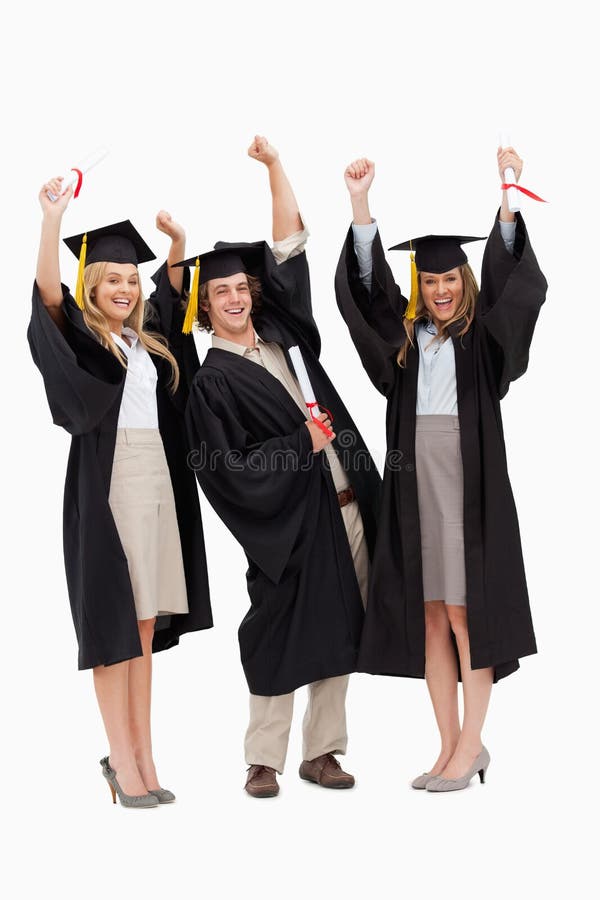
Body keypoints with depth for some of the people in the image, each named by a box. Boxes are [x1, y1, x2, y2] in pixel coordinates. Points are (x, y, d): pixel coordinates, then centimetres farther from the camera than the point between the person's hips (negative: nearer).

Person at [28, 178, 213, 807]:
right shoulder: (79, 337, 0)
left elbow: (171, 285, 31)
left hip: (159, 482, 6)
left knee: (145, 626, 8)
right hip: (107, 484, -6)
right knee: (114, 623, -4)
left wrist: (177, 241, 15)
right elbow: (48, 291, -19)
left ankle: (140, 753, 14)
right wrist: (52, 218, -25)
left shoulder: (145, 337, 16)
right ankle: (121, 760, 2)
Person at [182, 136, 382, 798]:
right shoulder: (212, 381, -6)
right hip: (291, 523, -6)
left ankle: (321, 751, 20)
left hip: (348, 508, 6)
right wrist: (303, 443, -12)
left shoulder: (279, 332, 10)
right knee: (281, 638, 1)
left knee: (337, 636, 9)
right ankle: (264, 759, 15)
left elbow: (289, 245, 12)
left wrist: (273, 164, 8)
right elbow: (229, 468, -13)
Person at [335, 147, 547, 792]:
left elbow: (507, 278, -9)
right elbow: (366, 283, 8)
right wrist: (360, 203, -2)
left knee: (464, 612, -5)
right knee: (428, 616, 5)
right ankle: (451, 746, 13)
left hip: (470, 478, -4)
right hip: (413, 478, 4)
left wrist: (507, 195, -19)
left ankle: (470, 747, 3)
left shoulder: (484, 332, 5)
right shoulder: (405, 332, 14)